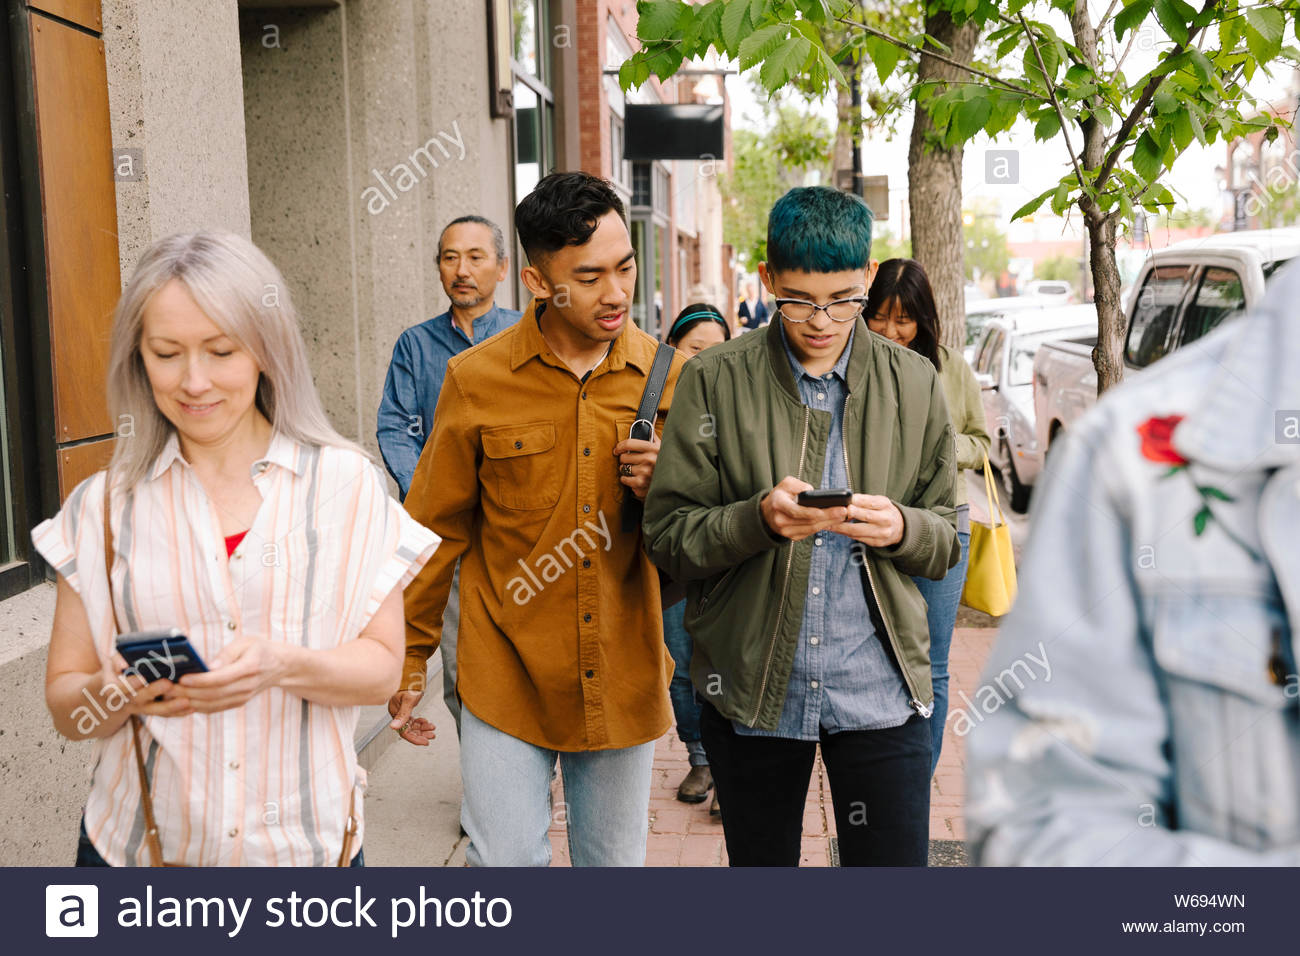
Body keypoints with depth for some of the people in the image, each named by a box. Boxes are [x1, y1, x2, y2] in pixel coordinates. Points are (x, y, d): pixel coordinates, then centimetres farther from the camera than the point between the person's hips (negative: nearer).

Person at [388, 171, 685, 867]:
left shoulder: (665, 374, -2)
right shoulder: (476, 379, -7)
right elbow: (436, 528, 3)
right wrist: (409, 656, 8)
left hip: (623, 679, 2)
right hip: (506, 678, -2)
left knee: (615, 860, 16)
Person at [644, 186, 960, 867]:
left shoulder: (914, 385, 4)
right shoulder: (714, 382, -4)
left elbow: (946, 539, 8)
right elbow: (666, 537, -6)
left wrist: (901, 528, -15)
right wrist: (759, 519, -24)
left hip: (880, 691, 1)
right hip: (751, 688, 0)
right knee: (759, 863, 17)